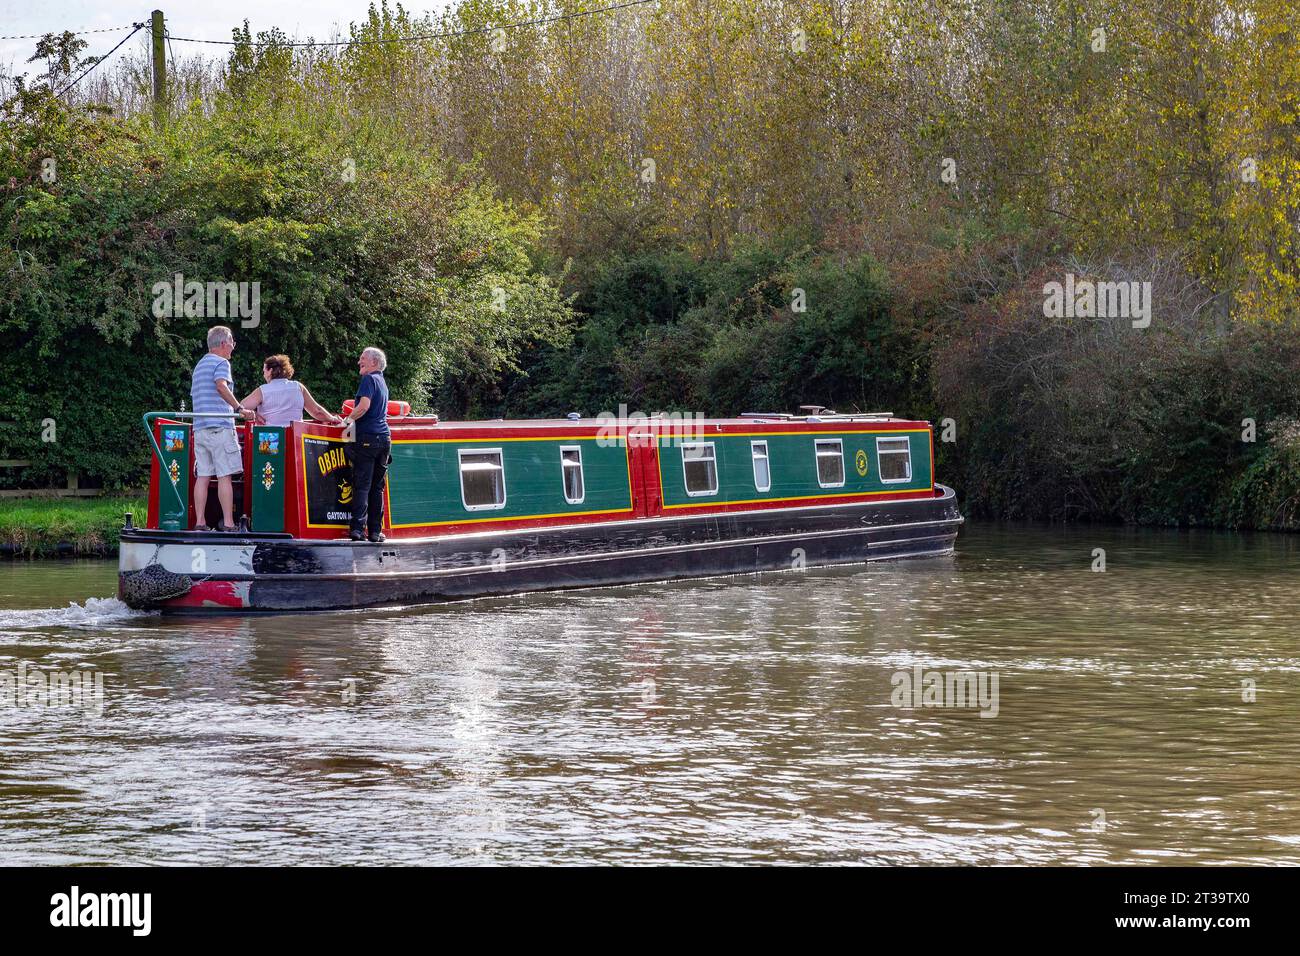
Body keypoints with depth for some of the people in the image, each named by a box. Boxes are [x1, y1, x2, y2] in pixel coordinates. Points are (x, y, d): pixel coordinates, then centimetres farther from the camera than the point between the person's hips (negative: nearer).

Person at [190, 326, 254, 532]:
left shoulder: (199, 365, 24)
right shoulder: (221, 363, -3)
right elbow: (221, 385, -22)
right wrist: (239, 408, -24)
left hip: (200, 427, 8)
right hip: (220, 426, -8)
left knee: (202, 476, 5)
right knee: (225, 476, -8)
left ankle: (200, 522, 1)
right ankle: (227, 523, -11)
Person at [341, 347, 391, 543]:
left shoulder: (369, 379, -6)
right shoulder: (383, 383, 20)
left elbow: (364, 405, -19)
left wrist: (349, 418, -5)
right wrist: (353, 418, 22)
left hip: (367, 437, -7)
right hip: (384, 437, 7)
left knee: (361, 485, -8)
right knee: (377, 487, 9)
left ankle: (358, 528, -15)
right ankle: (376, 530, 7)